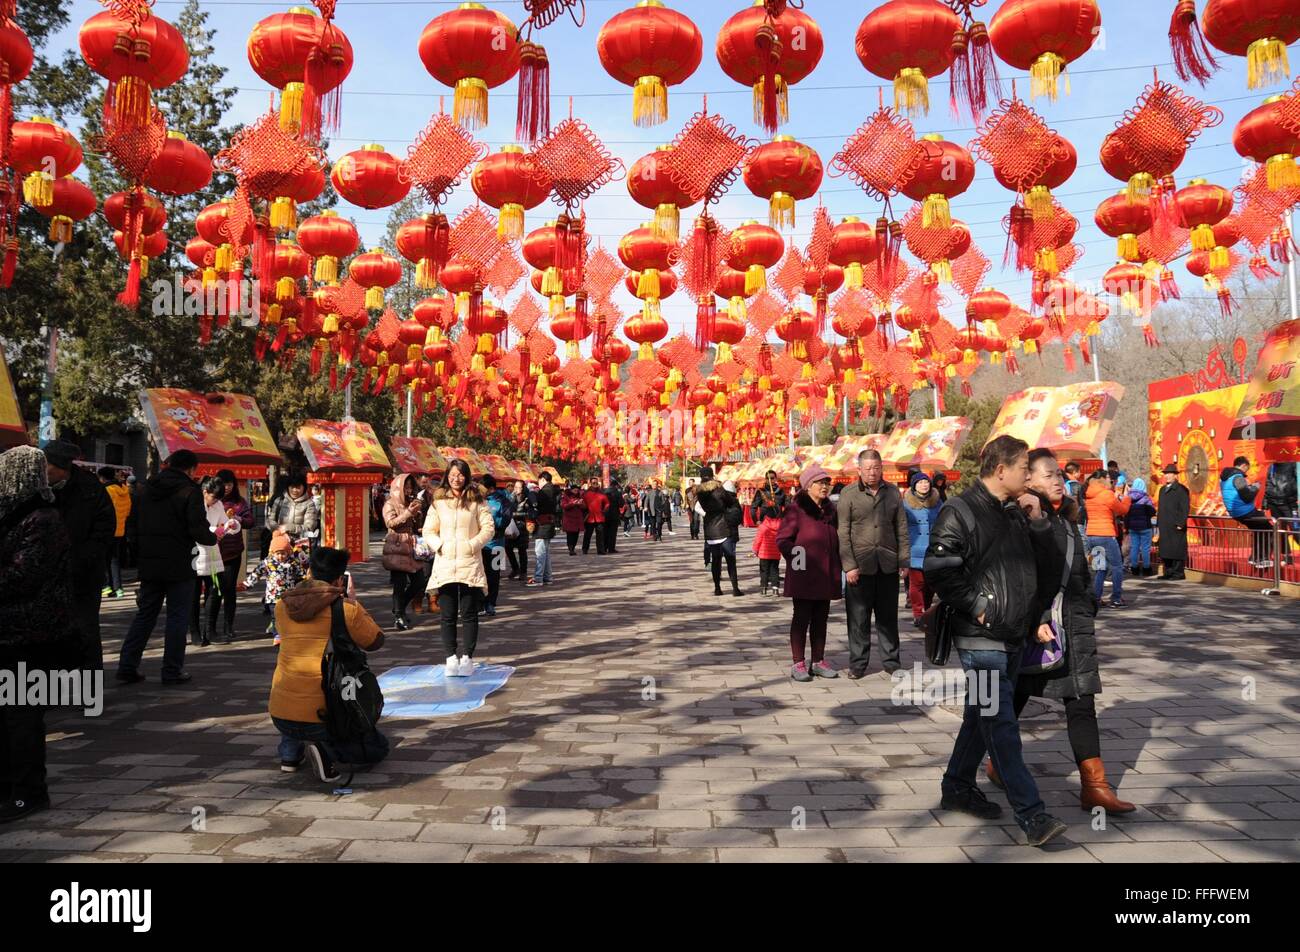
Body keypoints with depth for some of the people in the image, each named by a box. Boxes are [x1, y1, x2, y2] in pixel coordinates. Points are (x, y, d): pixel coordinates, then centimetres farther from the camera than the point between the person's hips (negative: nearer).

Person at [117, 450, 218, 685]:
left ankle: (127, 666, 14)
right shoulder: (189, 491, -12)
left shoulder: (148, 489, 9)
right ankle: (172, 670, 6)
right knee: (177, 617, 3)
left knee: (145, 614, 15)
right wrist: (213, 538, 1)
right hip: (179, 566, -6)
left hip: (149, 563, 6)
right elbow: (198, 530, -17)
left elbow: (135, 524, 16)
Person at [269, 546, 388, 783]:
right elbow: (376, 642, 3)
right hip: (323, 716, -5)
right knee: (378, 748, 17)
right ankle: (326, 750, -10)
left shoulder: (282, 606, 2)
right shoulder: (347, 610, -13)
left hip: (279, 716, 5)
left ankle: (290, 754, 25)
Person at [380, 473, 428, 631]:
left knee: (419, 582, 2)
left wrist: (418, 512, 2)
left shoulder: (411, 502, 19)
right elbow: (390, 523, -13)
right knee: (400, 584, -6)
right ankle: (398, 617, 3)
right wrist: (408, 513, -19)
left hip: (411, 547, 7)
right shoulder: (390, 504, 1)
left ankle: (399, 609, 20)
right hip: (397, 548, -6)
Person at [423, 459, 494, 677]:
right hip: (444, 565, 2)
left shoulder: (477, 502, 4)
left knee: (469, 614, 1)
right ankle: (451, 657, 10)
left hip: (469, 564, -2)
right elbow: (428, 531, 8)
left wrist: (472, 545, -11)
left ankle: (467, 658, 7)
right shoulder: (438, 502, 9)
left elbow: (488, 528, 1)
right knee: (447, 615, 4)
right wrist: (439, 545, -9)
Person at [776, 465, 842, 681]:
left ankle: (818, 661, 20)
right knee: (802, 617, 1)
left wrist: (836, 566, 14)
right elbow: (782, 540, -9)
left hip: (826, 575, 6)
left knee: (821, 618, 11)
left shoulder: (829, 510, 13)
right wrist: (796, 558, -16)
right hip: (804, 575, -6)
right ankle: (799, 663, 8)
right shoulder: (796, 510, -9)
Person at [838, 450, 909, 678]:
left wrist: (904, 560, 4)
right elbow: (843, 532, -4)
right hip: (860, 565, -3)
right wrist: (849, 565, -10)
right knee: (858, 616, 3)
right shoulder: (848, 494, -1)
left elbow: (902, 529, 11)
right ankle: (858, 664, 13)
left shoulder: (893, 492, 9)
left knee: (888, 615, 10)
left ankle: (891, 661, 21)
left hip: (888, 564, 3)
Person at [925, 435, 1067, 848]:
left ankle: (957, 787, 30)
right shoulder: (960, 511, -12)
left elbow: (1044, 558, 18)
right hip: (981, 637, -9)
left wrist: (1037, 520, 3)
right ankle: (1032, 816, -3)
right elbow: (938, 570, -17)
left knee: (983, 717, 17)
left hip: (1013, 637, 9)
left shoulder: (1014, 512, 13)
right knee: (1002, 725, -6)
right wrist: (977, 605, -16)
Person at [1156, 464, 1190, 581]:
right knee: (1165, 549, 9)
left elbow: (1185, 508, -10)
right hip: (1164, 527, 8)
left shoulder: (1181, 489, -4)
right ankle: (1168, 572, 16)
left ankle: (1178, 573, 0)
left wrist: (1181, 523, -16)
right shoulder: (1162, 489, 20)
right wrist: (1158, 524, 16)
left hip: (1176, 527, -8)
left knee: (1177, 549, -5)